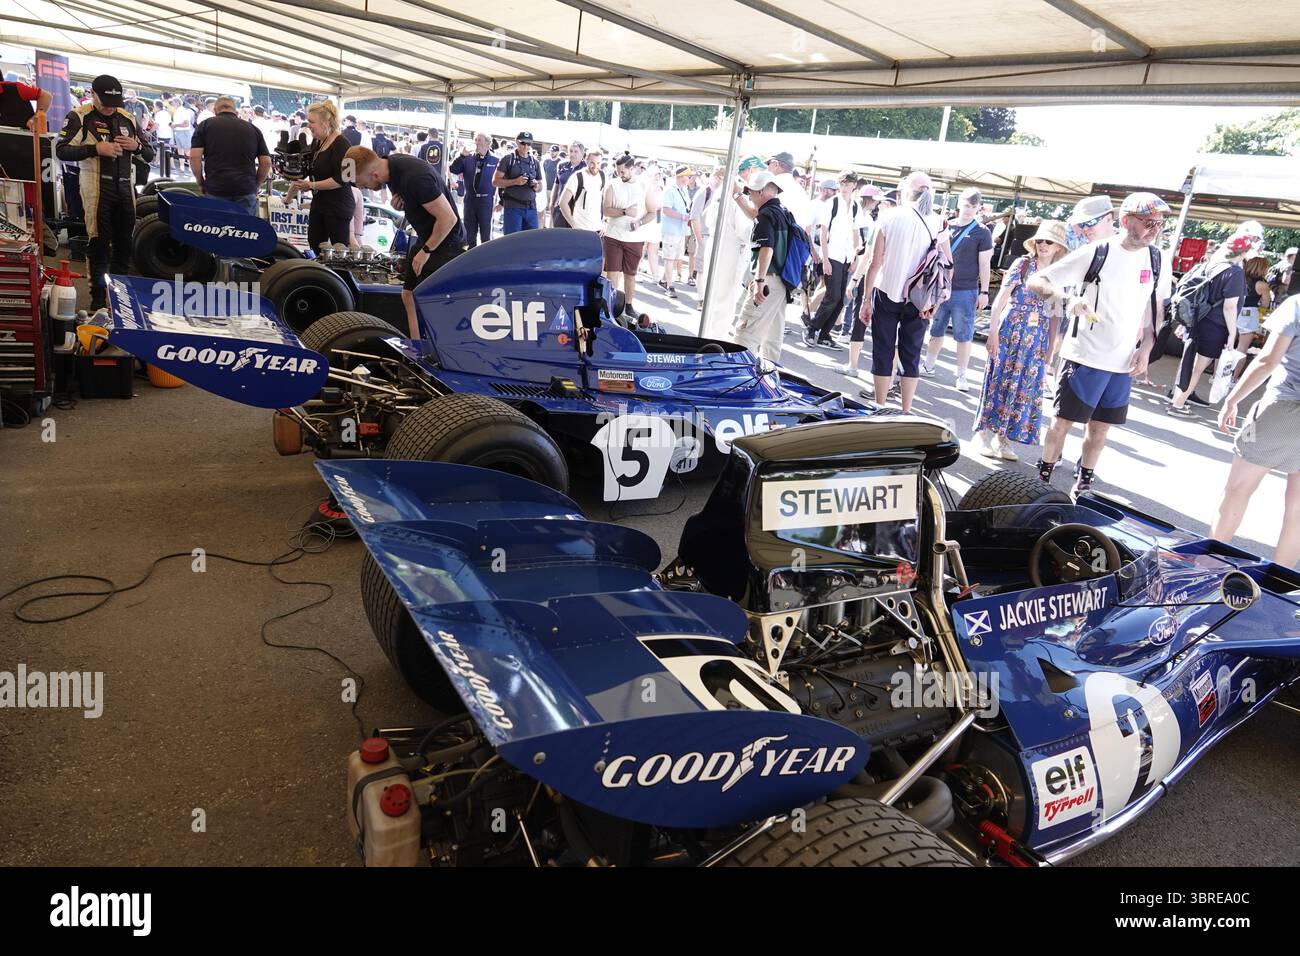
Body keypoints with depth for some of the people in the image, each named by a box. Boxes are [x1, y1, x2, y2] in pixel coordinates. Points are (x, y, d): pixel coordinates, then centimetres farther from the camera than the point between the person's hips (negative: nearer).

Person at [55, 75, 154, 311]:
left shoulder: (128, 119, 15)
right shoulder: (80, 117, -1)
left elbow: (149, 154, 18)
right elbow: (61, 150, -9)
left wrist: (137, 146, -5)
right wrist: (96, 149, -20)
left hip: (124, 187, 5)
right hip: (97, 188, -5)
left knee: (125, 242, 10)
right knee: (99, 243, -3)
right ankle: (98, 296, 5)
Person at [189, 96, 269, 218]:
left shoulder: (205, 125, 7)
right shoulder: (253, 129, 12)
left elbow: (195, 157, -4)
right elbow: (266, 162, 7)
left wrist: (200, 183, 9)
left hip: (215, 190, -1)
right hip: (246, 190, 1)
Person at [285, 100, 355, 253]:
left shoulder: (341, 145, -15)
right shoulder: (317, 142, 10)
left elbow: (341, 180, -22)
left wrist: (312, 185, -21)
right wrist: (288, 197, 17)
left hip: (339, 207, -9)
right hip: (319, 204, 9)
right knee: (314, 247, 9)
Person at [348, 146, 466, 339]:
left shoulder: (415, 177, -29)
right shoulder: (391, 165, -2)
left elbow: (448, 218, -25)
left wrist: (426, 251, -16)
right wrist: (400, 200, -3)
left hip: (445, 242, -9)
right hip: (425, 238, 9)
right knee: (408, 295, 9)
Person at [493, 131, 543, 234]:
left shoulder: (535, 162, 15)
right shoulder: (508, 159, 1)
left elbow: (540, 188, 22)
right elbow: (495, 181, -3)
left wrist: (536, 186, -3)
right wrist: (515, 181, -15)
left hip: (531, 207, 4)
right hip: (513, 207, -4)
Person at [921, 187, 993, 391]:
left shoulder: (982, 233, -2)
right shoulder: (946, 226, 7)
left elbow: (984, 264, -2)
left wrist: (984, 292, -6)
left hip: (965, 292, -4)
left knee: (963, 335, 1)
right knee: (936, 330, 14)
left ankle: (961, 376, 8)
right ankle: (928, 366, 28)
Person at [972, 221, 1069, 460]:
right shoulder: (1022, 264, -5)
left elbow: (1054, 314, 10)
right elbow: (1000, 300, -8)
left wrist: (1050, 346, 8)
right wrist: (993, 332, -14)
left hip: (1037, 339, 4)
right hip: (1011, 332, -4)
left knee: (1025, 387, 6)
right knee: (999, 381, 0)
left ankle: (1001, 438, 15)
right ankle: (982, 434, 10)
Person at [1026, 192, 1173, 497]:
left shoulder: (1157, 262, 4)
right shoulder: (1095, 253, -10)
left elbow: (1156, 309, 18)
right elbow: (1036, 281, -12)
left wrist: (1146, 349, 6)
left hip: (1124, 363, 5)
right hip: (1085, 357, -4)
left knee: (1100, 427, 12)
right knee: (1063, 422, 0)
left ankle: (1083, 484, 26)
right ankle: (1042, 481, 14)